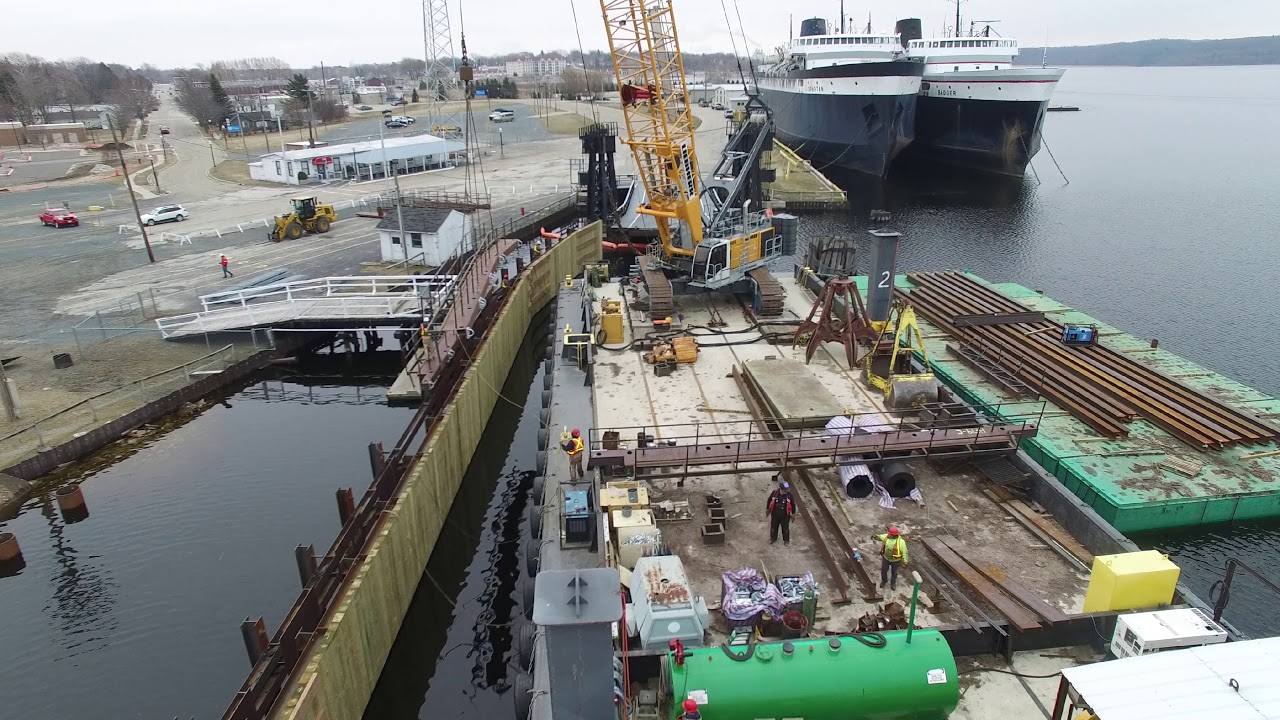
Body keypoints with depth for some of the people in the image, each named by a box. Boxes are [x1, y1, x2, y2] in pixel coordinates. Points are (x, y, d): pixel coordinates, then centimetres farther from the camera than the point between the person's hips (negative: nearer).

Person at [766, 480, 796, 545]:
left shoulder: (789, 495, -17)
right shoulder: (774, 493, -16)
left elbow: (793, 505, -4)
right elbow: (769, 500, 0)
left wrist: (793, 514, 2)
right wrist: (768, 509, 10)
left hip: (785, 516, -1)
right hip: (775, 515, 1)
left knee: (785, 528, 15)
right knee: (773, 527, 18)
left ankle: (786, 540, 38)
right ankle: (773, 538, 42)